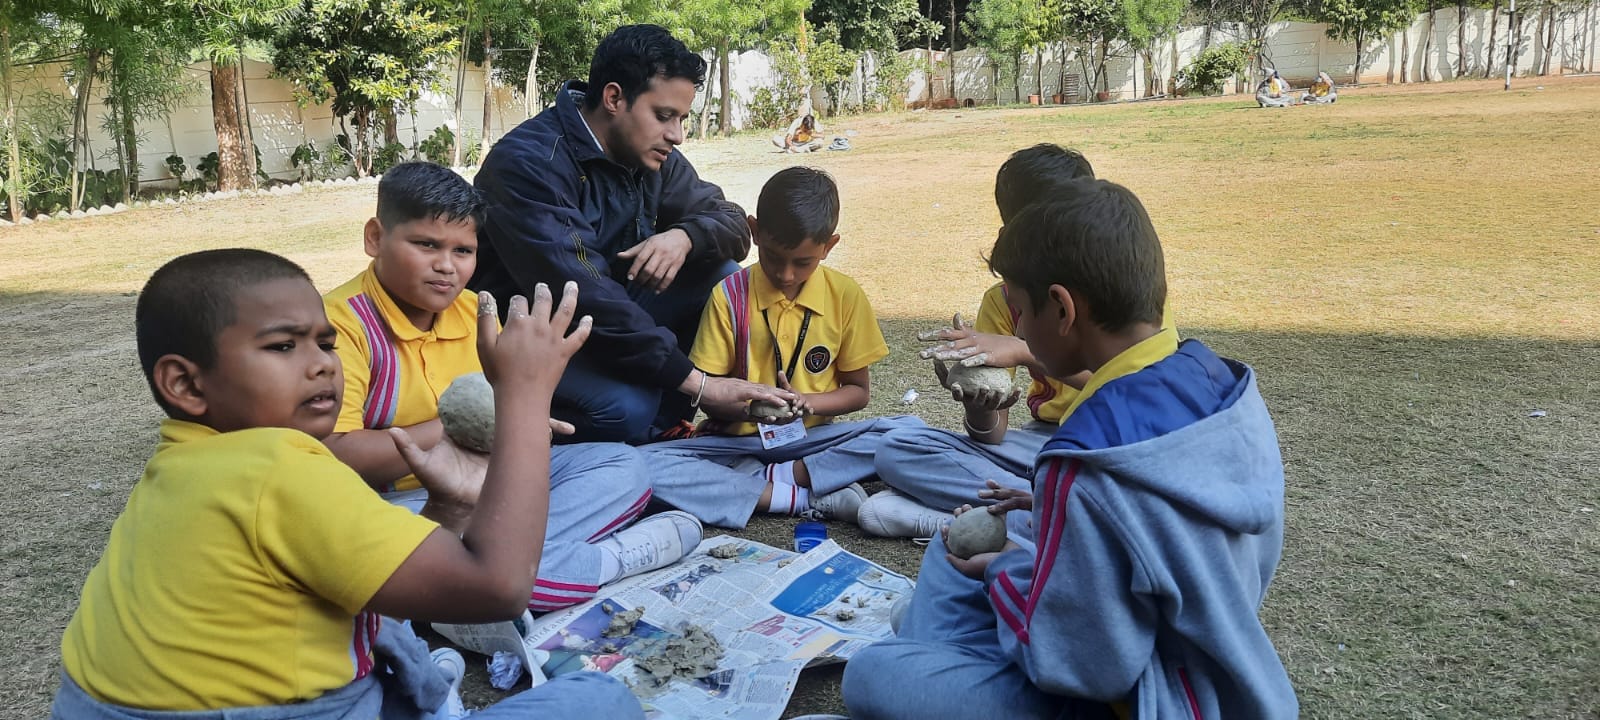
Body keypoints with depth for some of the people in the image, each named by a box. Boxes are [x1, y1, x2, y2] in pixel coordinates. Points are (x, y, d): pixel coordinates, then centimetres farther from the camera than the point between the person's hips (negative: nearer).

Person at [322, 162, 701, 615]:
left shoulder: (474, 311, 8)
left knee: (621, 464, -1)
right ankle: (613, 557, -24)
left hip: (488, 482, 6)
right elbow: (334, 456, -24)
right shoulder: (341, 322, -14)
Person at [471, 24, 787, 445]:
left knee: (721, 274, -8)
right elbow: (581, 297, -35)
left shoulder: (649, 157, -1)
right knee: (627, 409, -34)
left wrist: (685, 237, -23)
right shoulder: (527, 164, -25)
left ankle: (661, 426, -4)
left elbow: (732, 221, 3)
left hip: (610, 317, 8)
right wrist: (698, 383, -36)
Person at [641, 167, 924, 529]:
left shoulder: (846, 296, -3)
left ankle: (772, 477, -21)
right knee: (646, 464, -29)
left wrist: (807, 402, -16)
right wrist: (744, 406, -27)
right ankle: (804, 498, -28)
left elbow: (858, 390, 4)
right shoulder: (729, 294, -6)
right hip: (737, 440, -1)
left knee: (909, 432, -24)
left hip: (812, 437, 1)